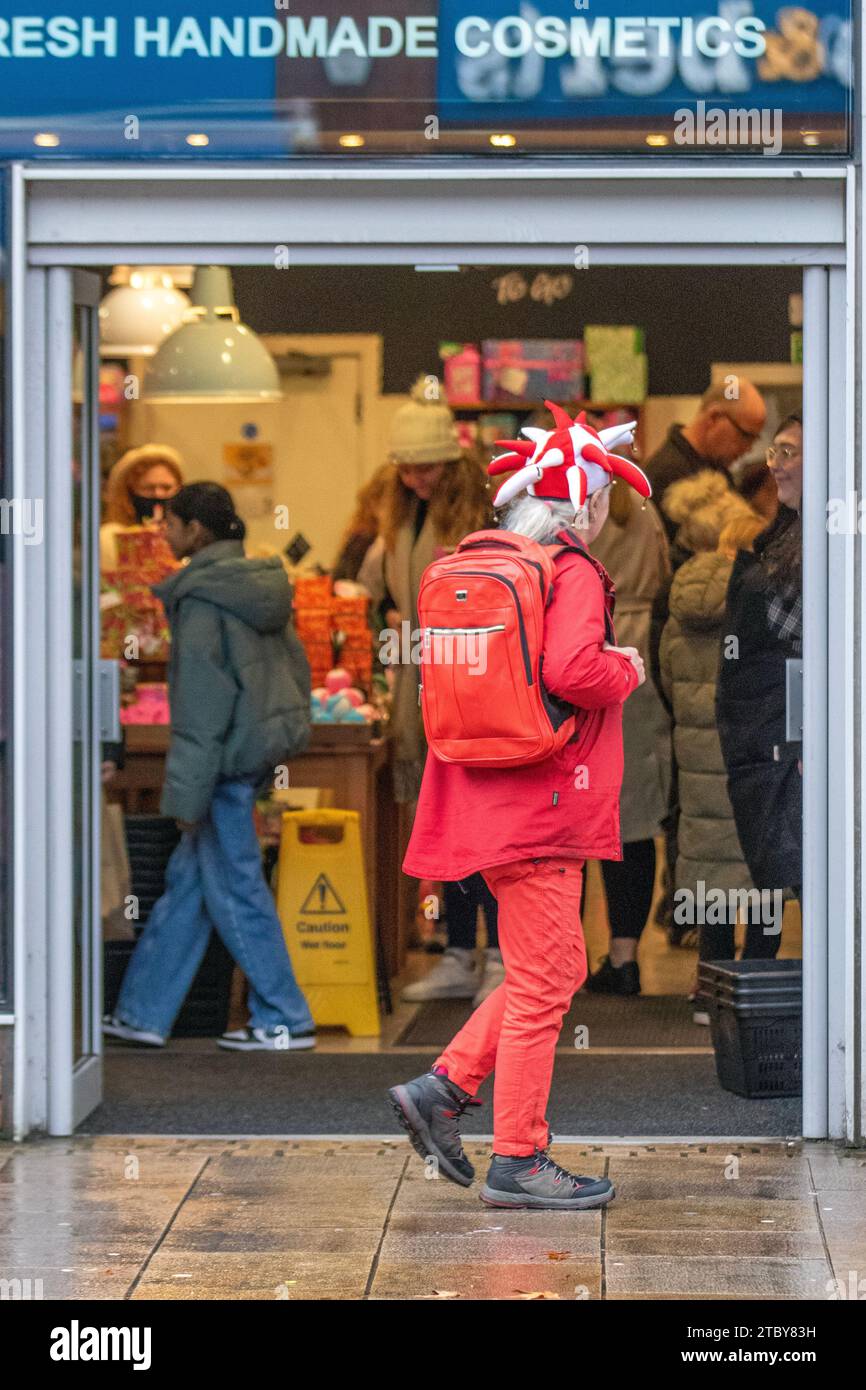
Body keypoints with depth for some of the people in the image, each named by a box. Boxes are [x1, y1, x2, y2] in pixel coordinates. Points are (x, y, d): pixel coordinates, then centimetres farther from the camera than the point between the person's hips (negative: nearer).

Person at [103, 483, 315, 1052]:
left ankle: (285, 1019, 7)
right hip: (264, 744, 9)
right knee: (189, 876, 13)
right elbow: (298, 664, 15)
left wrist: (186, 791, -16)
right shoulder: (263, 584, 10)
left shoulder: (201, 599, -16)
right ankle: (143, 1011, 18)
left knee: (234, 886, 0)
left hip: (227, 754, -9)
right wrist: (285, 731, 23)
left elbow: (200, 701, -19)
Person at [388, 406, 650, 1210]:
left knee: (551, 971, 18)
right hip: (540, 807, -9)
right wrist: (625, 671, -7)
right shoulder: (573, 575, -13)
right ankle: (517, 1159, 2)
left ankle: (443, 1087, 12)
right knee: (544, 979, -2)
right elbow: (573, 670, -28)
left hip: (491, 803, 9)